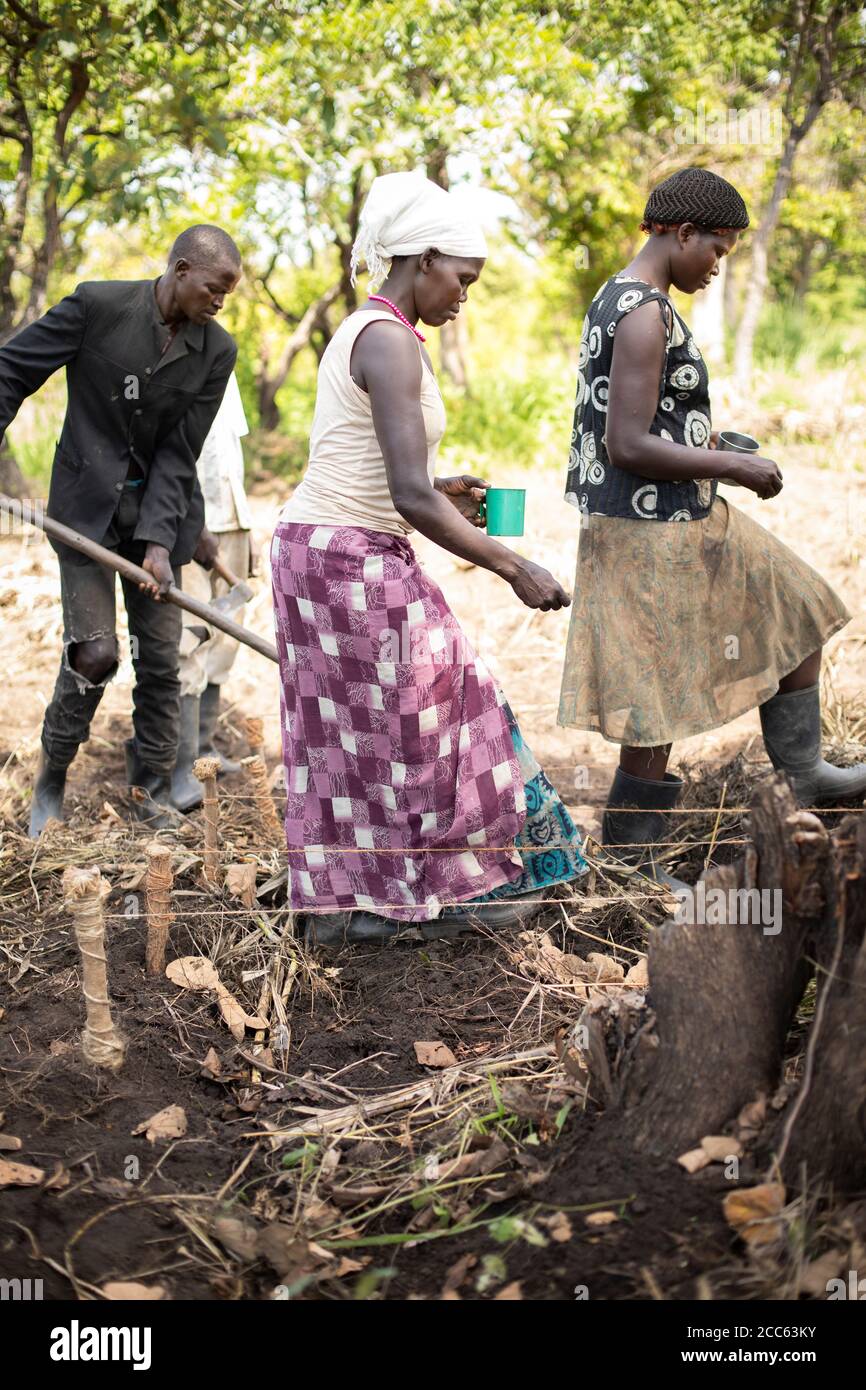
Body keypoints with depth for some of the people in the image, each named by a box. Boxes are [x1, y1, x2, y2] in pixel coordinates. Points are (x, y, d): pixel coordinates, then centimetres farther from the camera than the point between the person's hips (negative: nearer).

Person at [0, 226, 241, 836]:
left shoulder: (217, 351, -4)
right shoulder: (98, 304, -12)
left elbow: (178, 454, -6)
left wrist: (158, 541, -15)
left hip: (159, 510, 3)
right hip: (88, 506, -3)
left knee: (161, 659, 4)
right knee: (94, 653, -8)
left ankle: (151, 790, 20)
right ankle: (53, 773, 16)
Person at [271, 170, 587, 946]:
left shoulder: (360, 333, 13)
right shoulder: (391, 343, -18)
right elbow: (410, 497, -24)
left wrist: (439, 494, 15)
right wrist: (512, 567, -19)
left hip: (319, 544, 10)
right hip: (354, 561, -10)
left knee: (342, 730, 14)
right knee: (409, 718, 3)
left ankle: (337, 903, 21)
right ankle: (446, 890, 17)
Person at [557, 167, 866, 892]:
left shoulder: (619, 300, 12)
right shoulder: (646, 313, -20)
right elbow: (627, 447, -26)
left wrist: (709, 443, 15)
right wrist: (735, 467, -17)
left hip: (684, 526, 11)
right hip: (655, 536, -11)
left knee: (801, 612, 19)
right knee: (660, 703, 0)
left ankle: (803, 772, 29)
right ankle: (633, 864, 13)